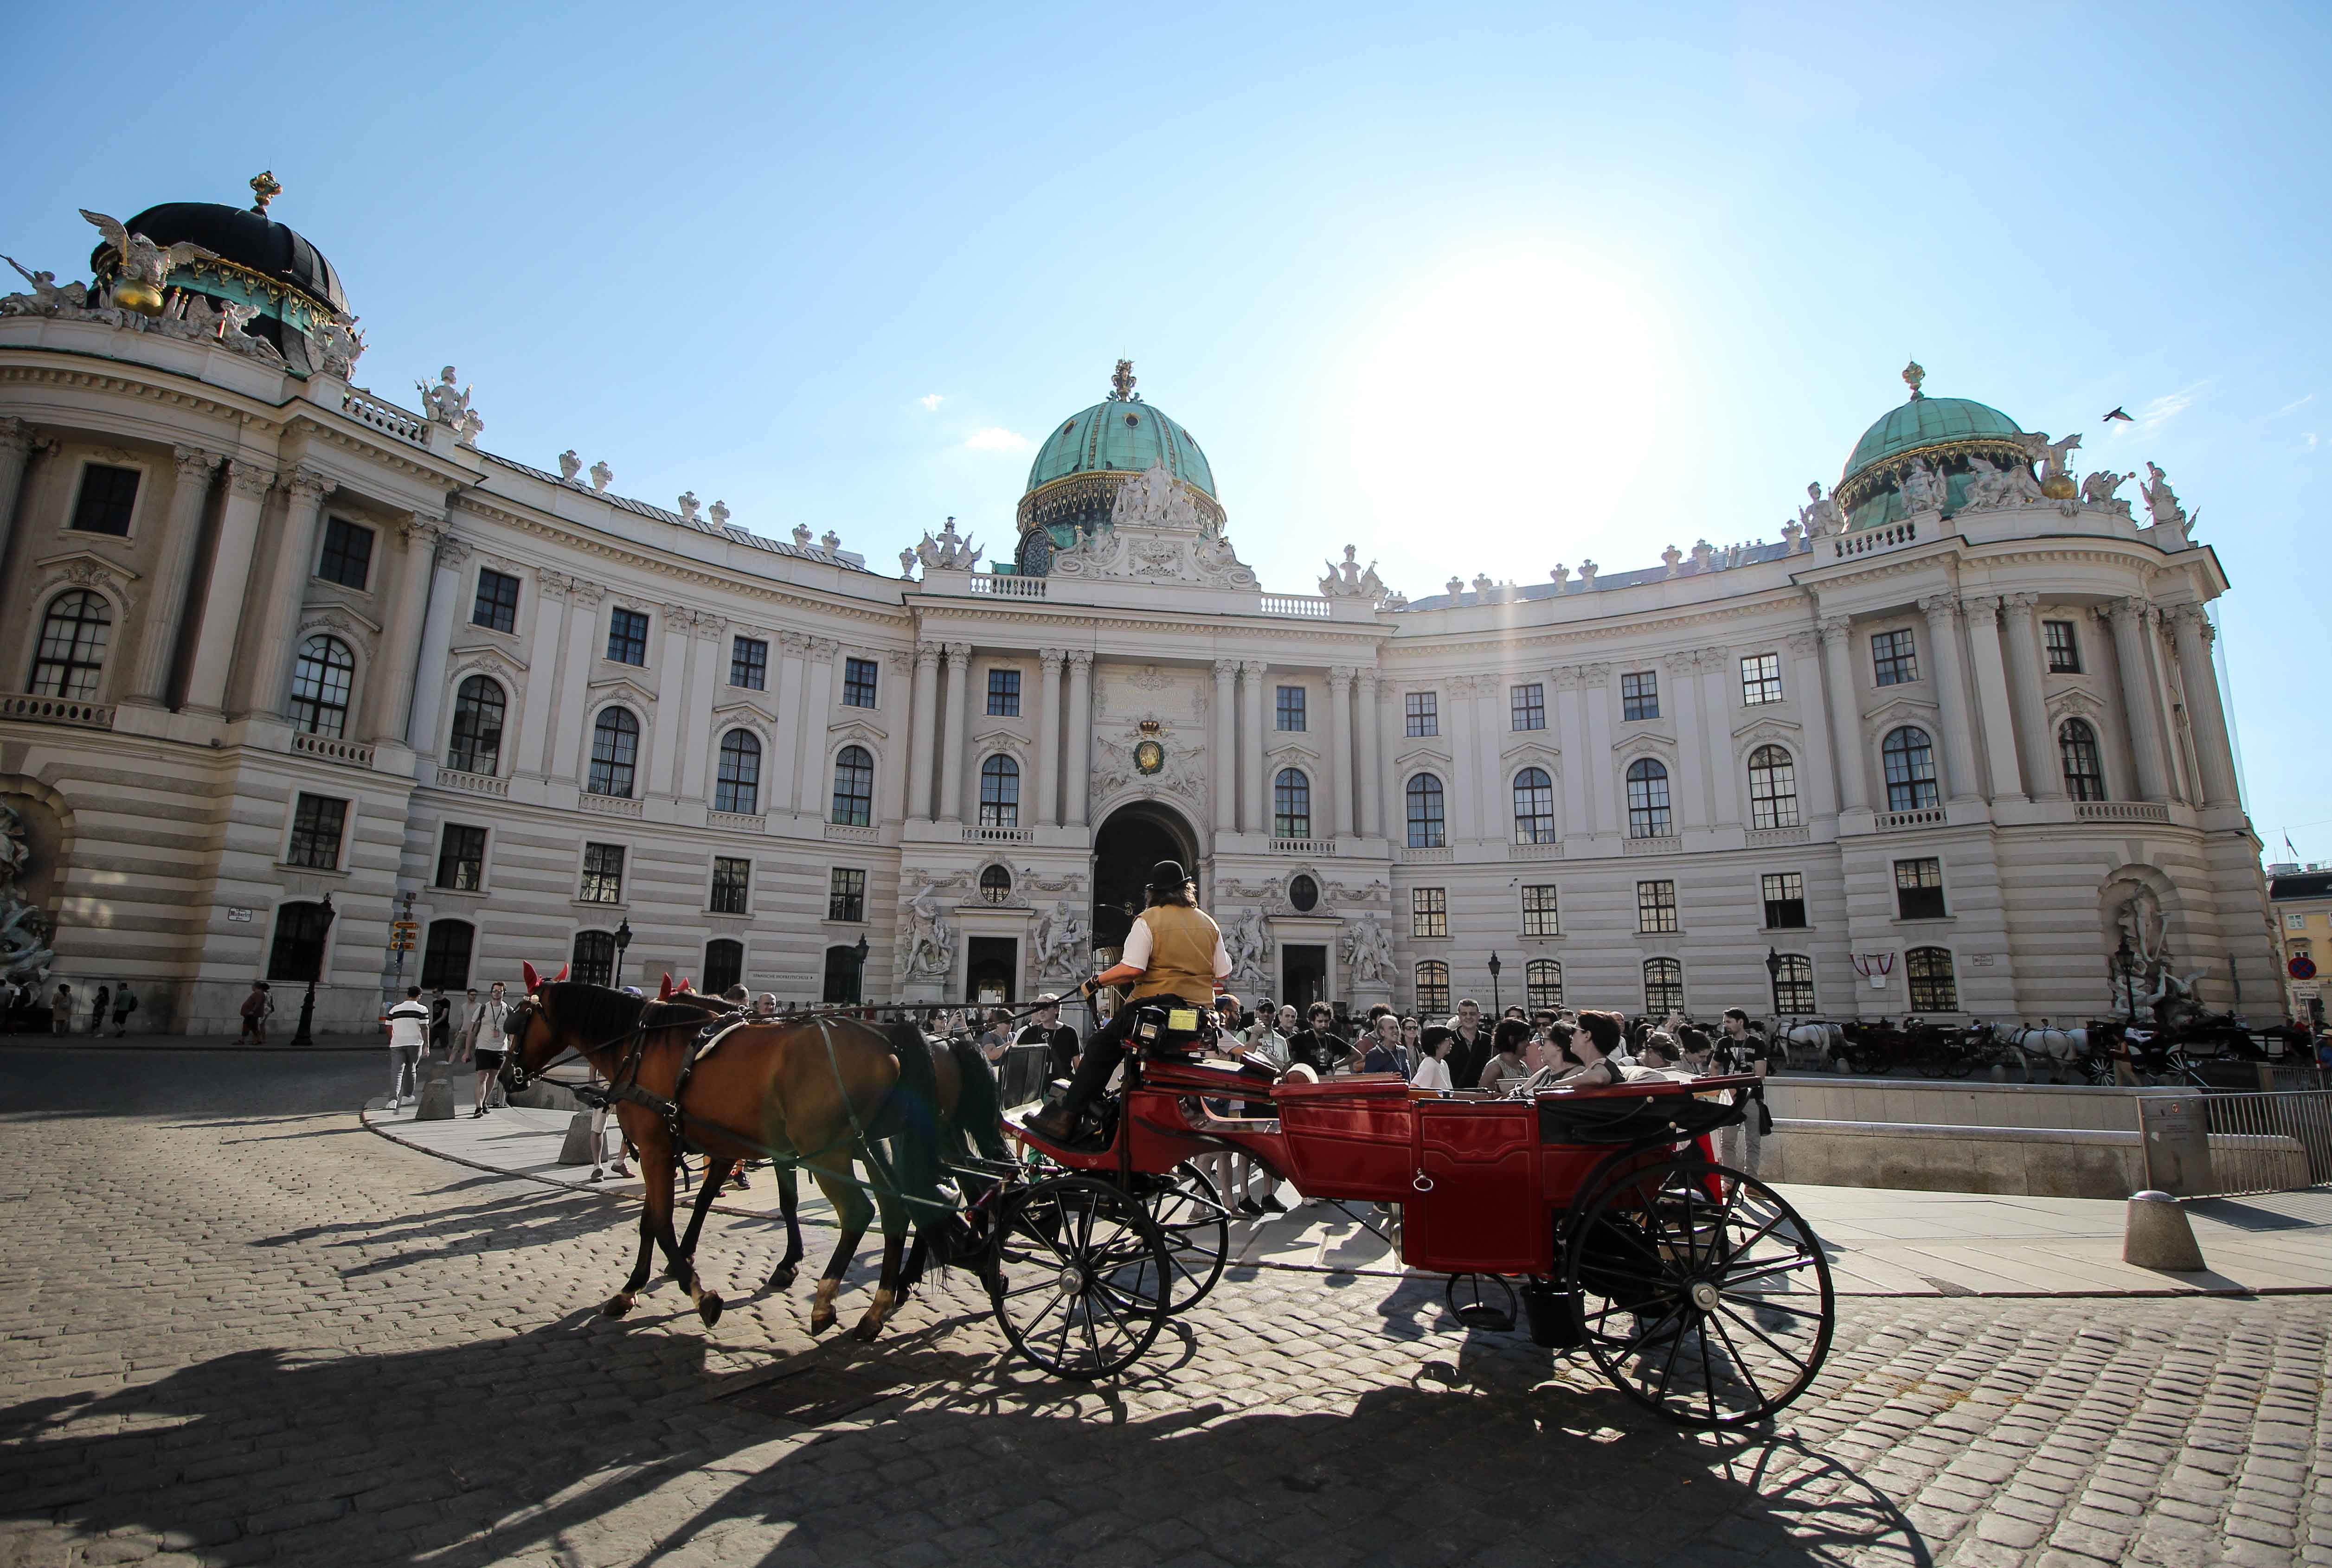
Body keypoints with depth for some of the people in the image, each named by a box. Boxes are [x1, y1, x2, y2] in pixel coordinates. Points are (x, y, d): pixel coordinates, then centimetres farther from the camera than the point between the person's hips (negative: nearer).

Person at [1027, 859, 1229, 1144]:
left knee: (1100, 1049, 1)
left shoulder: (1148, 920, -3)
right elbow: (1223, 974, 12)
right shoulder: (1209, 923, 13)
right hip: (1201, 1009, 6)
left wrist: (1096, 981, -3)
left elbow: (1132, 968, -15)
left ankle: (1066, 1118, -5)